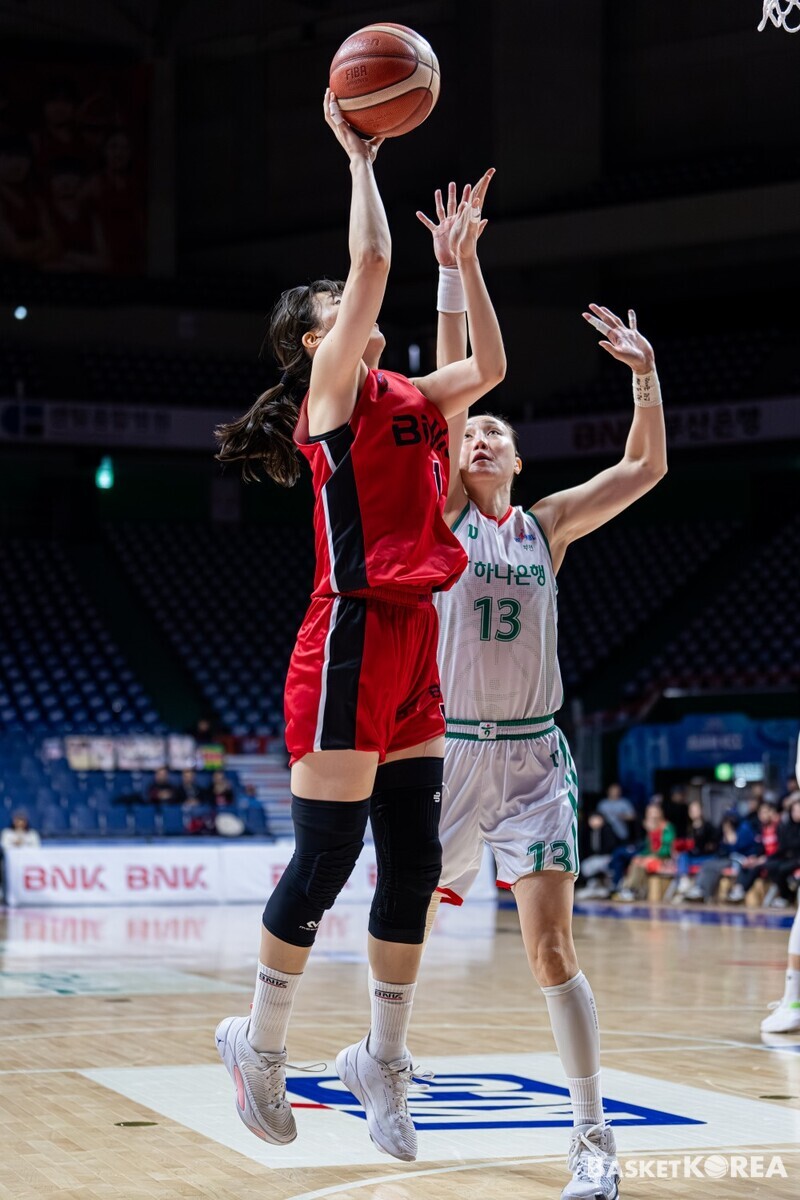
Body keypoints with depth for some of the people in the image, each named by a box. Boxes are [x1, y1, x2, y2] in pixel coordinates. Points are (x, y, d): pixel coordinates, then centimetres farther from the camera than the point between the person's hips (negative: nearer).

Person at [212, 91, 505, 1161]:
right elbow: (372, 259, -13)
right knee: (324, 860, -4)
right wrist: (359, 152, -3)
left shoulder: (406, 400, 17)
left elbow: (490, 366, 24)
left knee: (412, 864, 7)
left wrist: (463, 256, 23)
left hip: (413, 641, 8)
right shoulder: (330, 389, -4)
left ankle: (383, 1058, 15)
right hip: (352, 636, -8)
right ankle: (262, 1041, 11)